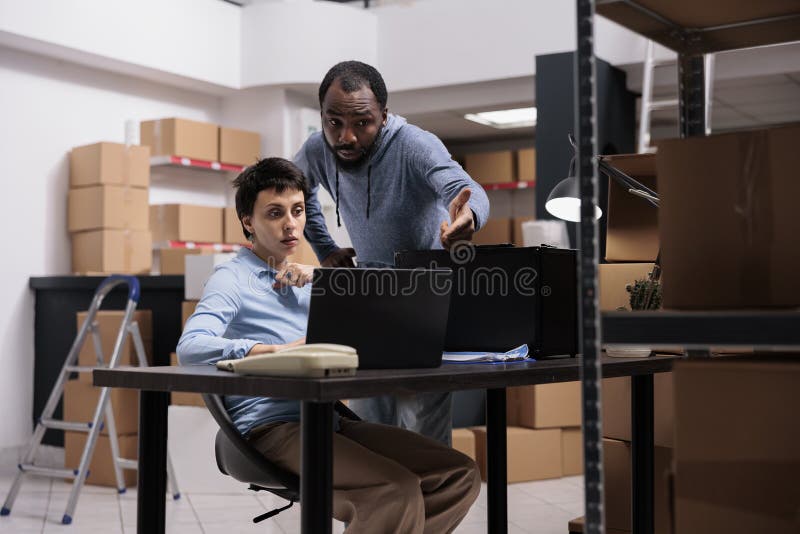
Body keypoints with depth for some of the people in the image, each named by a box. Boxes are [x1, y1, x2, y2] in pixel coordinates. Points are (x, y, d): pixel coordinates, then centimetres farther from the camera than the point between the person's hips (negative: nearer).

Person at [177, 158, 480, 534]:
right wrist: (279, 351, -29)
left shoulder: (304, 279, 22)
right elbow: (190, 348, -19)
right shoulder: (232, 280, -1)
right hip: (271, 427, -7)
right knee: (397, 493, -29)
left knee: (460, 475, -7)